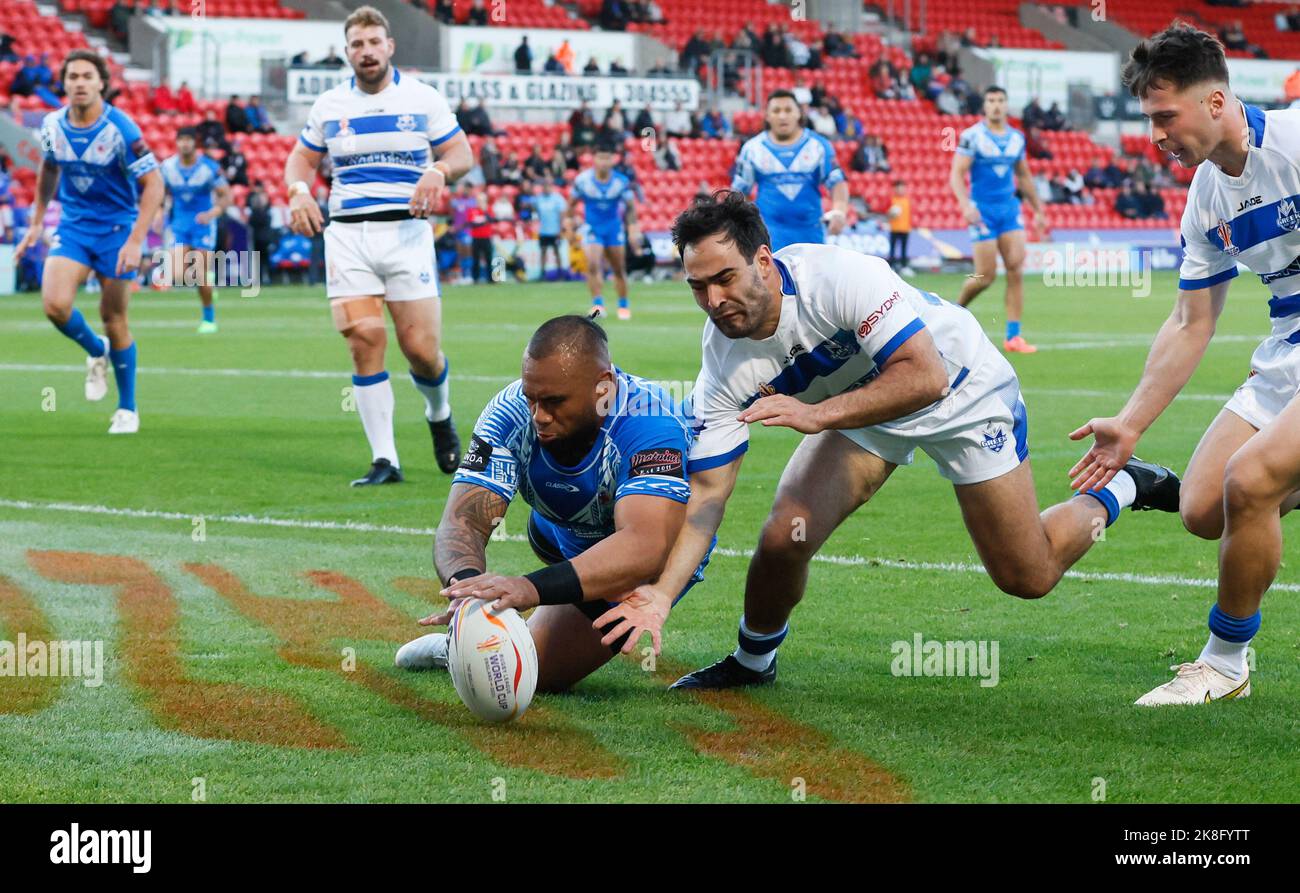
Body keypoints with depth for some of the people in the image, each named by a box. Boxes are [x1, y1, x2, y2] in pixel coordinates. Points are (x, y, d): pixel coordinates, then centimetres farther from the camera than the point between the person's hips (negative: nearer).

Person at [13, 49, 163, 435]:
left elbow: (153, 184, -18)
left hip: (117, 229, -3)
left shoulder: (120, 129, -19)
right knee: (55, 305, -18)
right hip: (73, 226, 3)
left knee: (114, 321, 0)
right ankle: (96, 352, 15)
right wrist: (36, 222, 16)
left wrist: (135, 241, -25)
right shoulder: (53, 125, -4)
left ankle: (127, 409, 18)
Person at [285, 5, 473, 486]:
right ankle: (385, 460, -7)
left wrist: (438, 171, -16)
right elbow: (302, 158, 19)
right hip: (346, 234, 1)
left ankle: (440, 415, 29)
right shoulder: (328, 105, 10)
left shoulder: (423, 98, 5)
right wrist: (298, 189, -3)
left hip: (406, 231, -1)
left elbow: (462, 153, 7)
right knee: (364, 339, -12)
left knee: (421, 347, -6)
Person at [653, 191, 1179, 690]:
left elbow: (926, 376, -42)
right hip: (859, 406, 4)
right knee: (784, 537, -17)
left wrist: (818, 414, -49)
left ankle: (1120, 489, 30)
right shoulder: (723, 366, -23)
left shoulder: (839, 276, -39)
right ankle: (752, 662, 11)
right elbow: (707, 492, -21)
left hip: (964, 389, -4)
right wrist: (661, 592, -33)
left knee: (1028, 578, 2)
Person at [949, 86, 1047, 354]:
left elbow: (1024, 177, 20)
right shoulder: (972, 136, -8)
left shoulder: (1017, 138, 9)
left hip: (1010, 208, 5)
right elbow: (956, 174, -13)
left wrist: (1039, 211, 19)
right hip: (982, 210, -5)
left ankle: (1013, 336, -6)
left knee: (1016, 269, -8)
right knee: (986, 276, -7)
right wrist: (966, 205, -28)